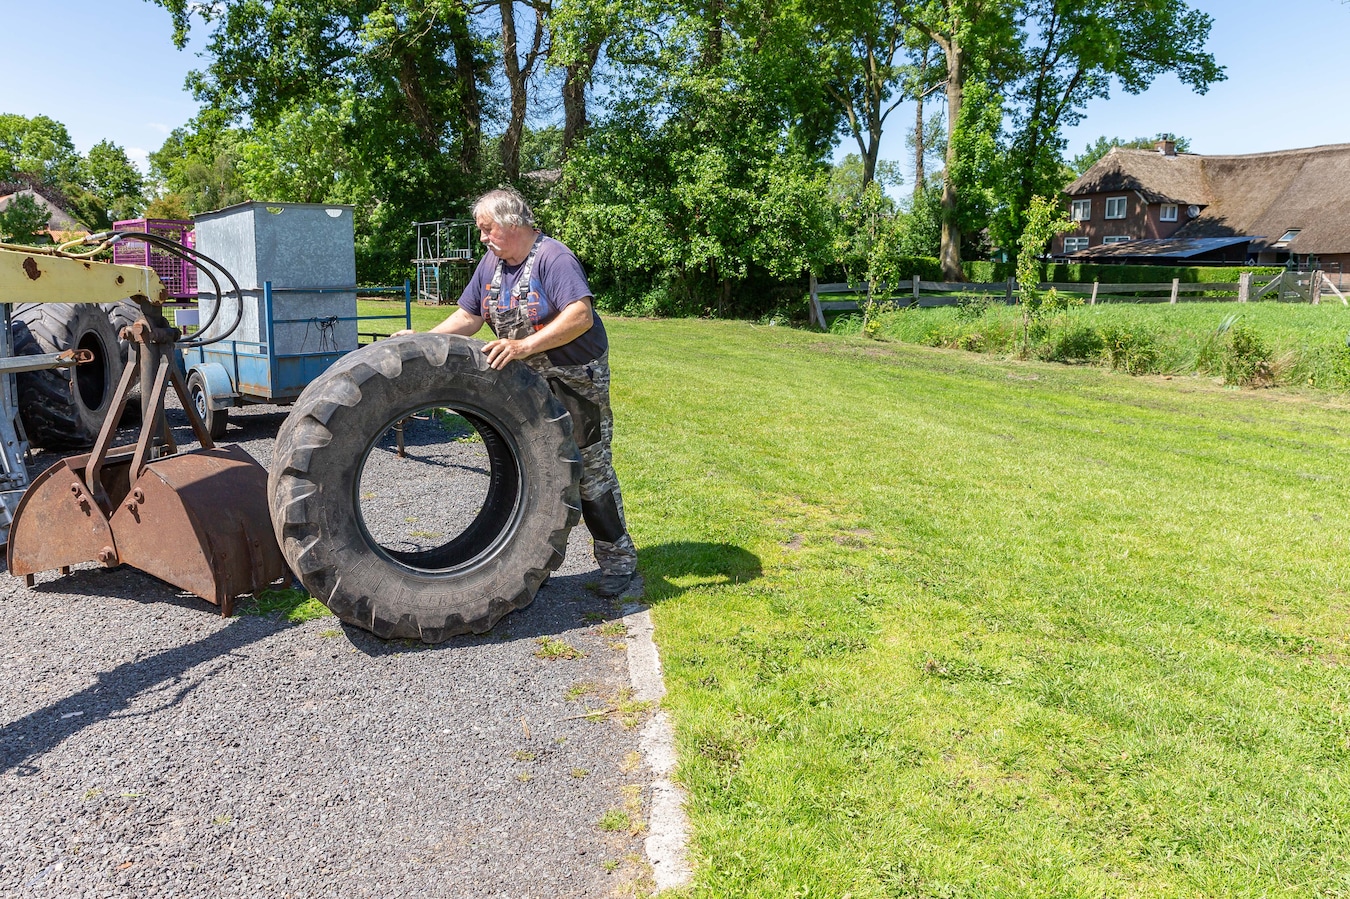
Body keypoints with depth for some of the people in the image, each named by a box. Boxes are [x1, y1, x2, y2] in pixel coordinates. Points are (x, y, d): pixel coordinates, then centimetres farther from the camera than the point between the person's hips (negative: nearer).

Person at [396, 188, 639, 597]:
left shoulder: (553, 257, -17)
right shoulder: (492, 263, 8)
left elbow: (581, 316, -30)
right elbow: (467, 318, 10)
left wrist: (524, 346, -38)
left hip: (575, 380, -8)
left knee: (591, 469, -6)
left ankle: (619, 562, 6)